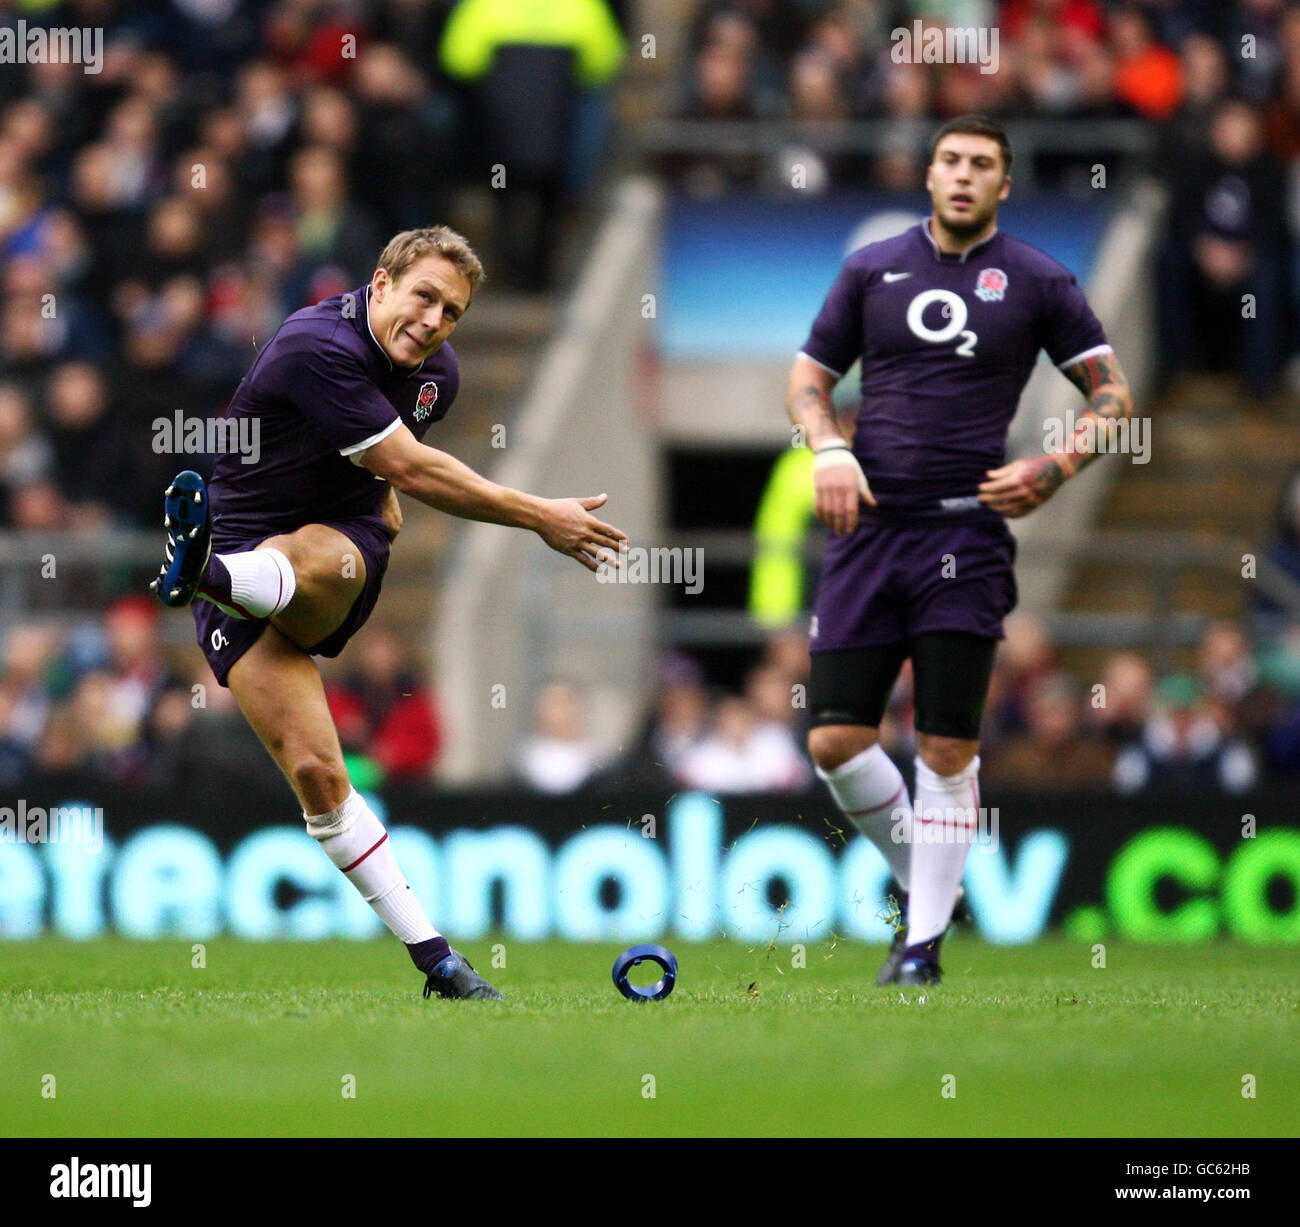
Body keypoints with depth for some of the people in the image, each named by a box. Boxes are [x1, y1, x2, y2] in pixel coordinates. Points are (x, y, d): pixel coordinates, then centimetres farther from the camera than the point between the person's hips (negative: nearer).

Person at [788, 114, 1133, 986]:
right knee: (837, 740, -4)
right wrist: (828, 448, -4)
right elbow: (808, 379, 16)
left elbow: (1114, 397, 7)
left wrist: (1054, 469, -8)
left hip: (966, 535, -2)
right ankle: (919, 879, 20)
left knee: (949, 750, -6)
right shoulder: (872, 269, 10)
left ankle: (925, 940, 3)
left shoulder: (1036, 282, 4)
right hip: (868, 530, 2)